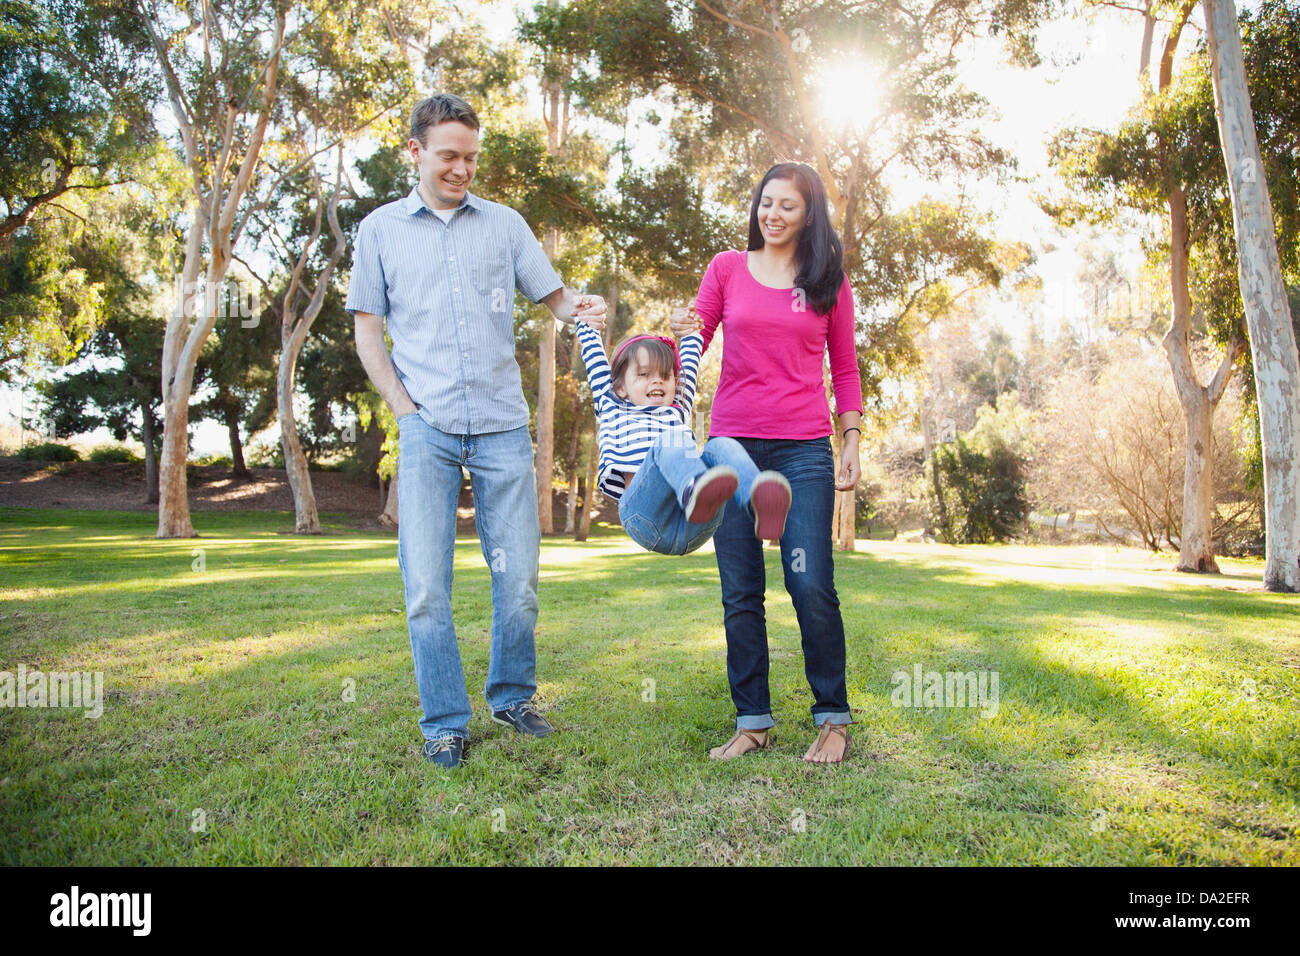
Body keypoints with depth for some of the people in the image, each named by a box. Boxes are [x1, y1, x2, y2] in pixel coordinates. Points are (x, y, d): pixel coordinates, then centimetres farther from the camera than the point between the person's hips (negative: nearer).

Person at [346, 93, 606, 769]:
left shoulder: (504, 224, 14)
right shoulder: (380, 230, 12)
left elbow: (551, 294, 14)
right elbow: (366, 330, 11)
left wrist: (578, 307, -11)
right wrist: (403, 406, -1)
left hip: (503, 427, 1)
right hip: (427, 430, -1)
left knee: (518, 577, 4)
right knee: (426, 586, -4)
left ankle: (512, 696, 25)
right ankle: (445, 723, 11)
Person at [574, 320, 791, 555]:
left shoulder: (677, 412, 37)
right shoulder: (613, 411, 30)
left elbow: (690, 355, 46)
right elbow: (592, 350, 37)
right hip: (645, 517, -3)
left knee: (721, 445, -23)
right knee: (669, 440, -29)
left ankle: (761, 500, -56)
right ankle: (696, 490, -65)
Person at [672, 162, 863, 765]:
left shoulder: (829, 280, 10)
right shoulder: (727, 268, 11)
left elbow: (845, 369, 14)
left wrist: (852, 439, 5)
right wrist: (684, 332, -13)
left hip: (803, 449, -1)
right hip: (732, 444, 1)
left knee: (811, 585, -8)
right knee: (740, 594, 2)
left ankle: (833, 717, 9)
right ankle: (752, 721, 13)